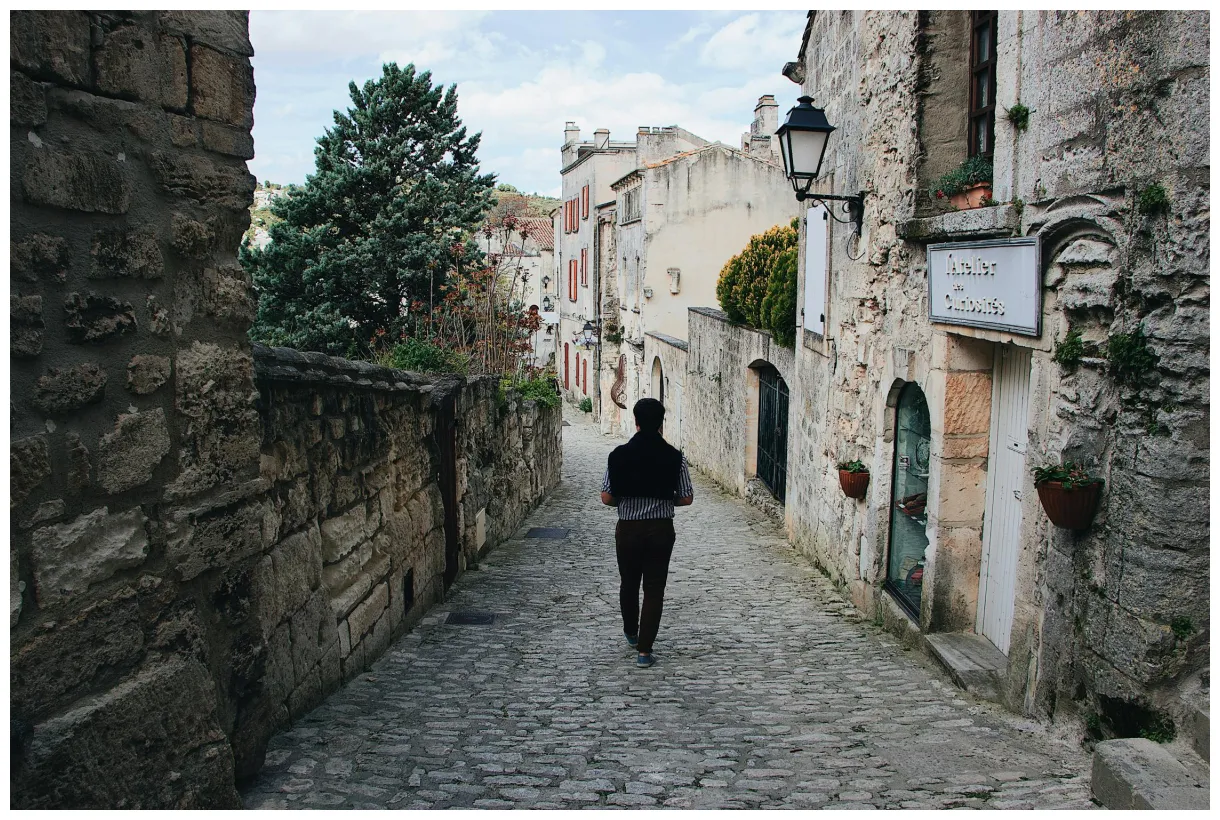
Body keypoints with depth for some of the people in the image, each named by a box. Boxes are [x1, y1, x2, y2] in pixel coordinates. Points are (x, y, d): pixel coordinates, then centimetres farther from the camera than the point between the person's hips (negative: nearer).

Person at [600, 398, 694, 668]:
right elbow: (686, 498, -5)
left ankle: (631, 633, 42)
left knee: (628, 584, 21)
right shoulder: (674, 456, -9)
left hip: (628, 528, 1)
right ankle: (644, 649, 3)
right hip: (661, 529, -1)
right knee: (654, 589, 6)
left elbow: (606, 498, -8)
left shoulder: (619, 454, -10)